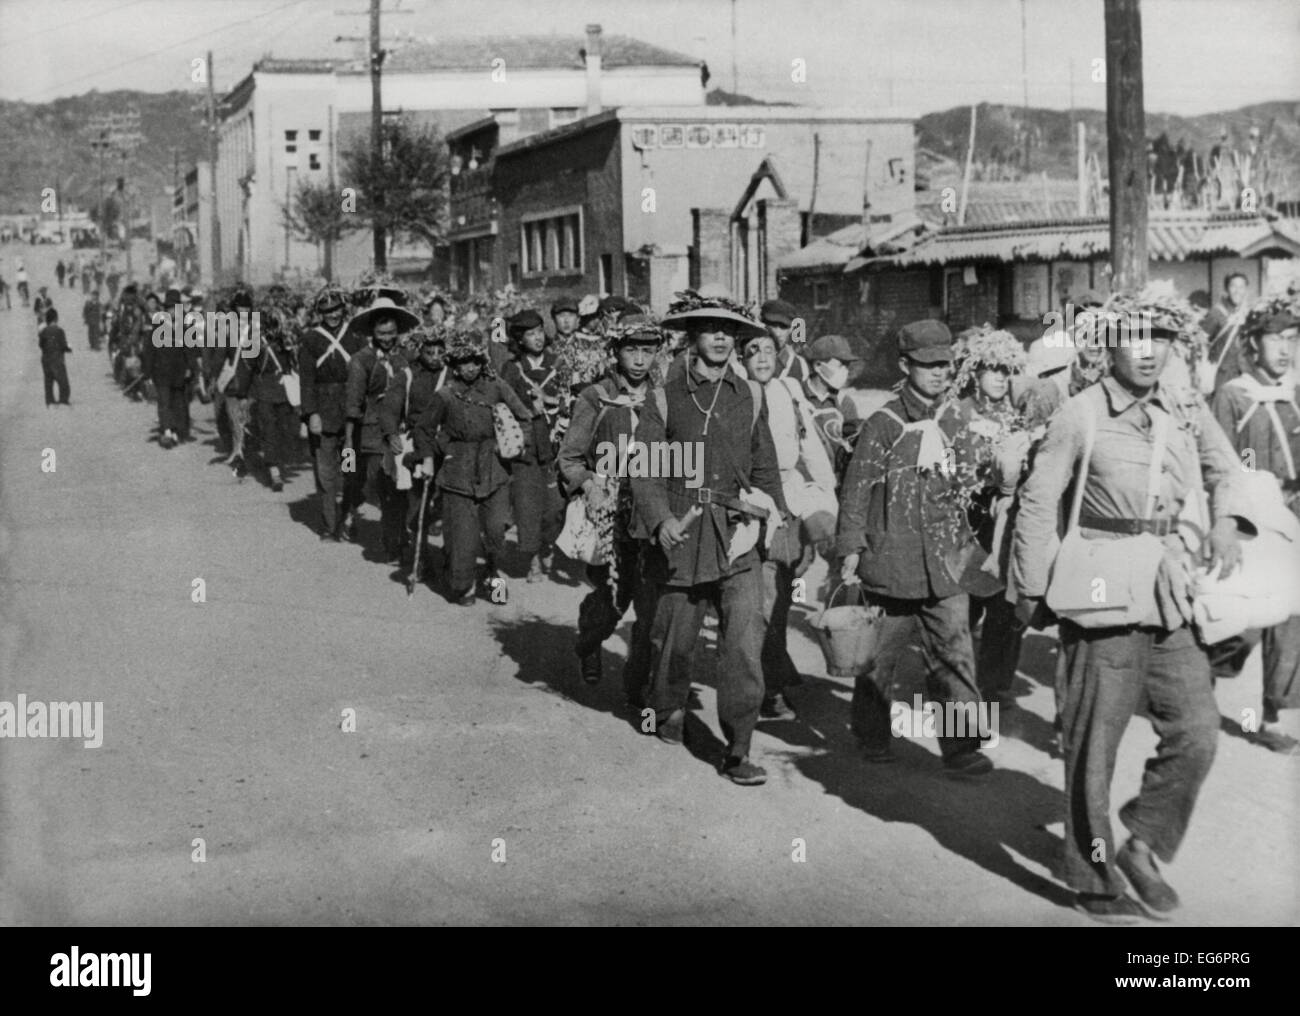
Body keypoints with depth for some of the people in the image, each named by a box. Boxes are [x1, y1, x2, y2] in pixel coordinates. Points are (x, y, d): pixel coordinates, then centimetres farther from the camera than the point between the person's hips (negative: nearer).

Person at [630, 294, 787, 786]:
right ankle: (667, 712, 41)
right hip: (681, 538, -1)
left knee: (745, 643, -11)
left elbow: (765, 467, 18)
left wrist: (775, 517, 15)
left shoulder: (750, 396, 8)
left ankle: (738, 751, -5)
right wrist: (661, 520, -16)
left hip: (736, 540, 1)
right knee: (674, 639, 12)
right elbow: (643, 468, -2)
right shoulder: (666, 397, 1)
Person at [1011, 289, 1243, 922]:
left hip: (1170, 600, 5)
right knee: (1094, 743, 3)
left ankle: (1143, 846, 20)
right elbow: (1038, 504, -4)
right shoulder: (1079, 417, -8)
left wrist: (1223, 524, 9)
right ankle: (1093, 879, 17)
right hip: (1101, 597, -5)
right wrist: (1030, 591, -3)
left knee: (1196, 733, 1)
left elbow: (1223, 468, 26)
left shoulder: (1188, 413, 7)